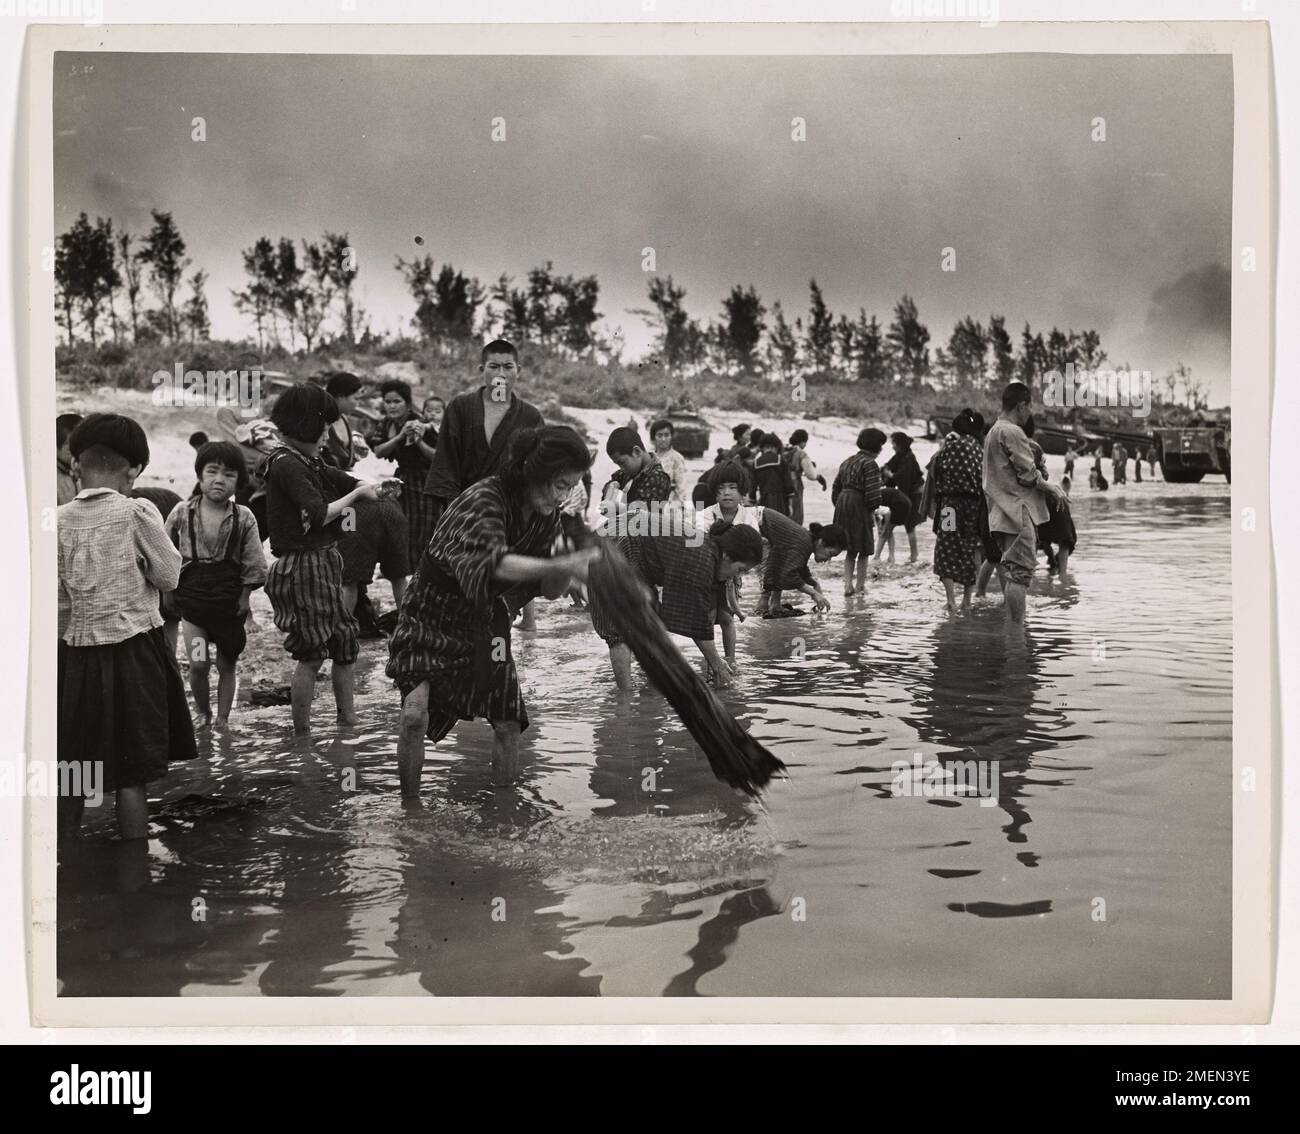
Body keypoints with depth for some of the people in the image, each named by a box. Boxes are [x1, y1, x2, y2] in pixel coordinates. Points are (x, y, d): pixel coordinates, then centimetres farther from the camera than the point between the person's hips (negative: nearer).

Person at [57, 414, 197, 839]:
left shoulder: (59, 521, -1)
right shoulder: (137, 512, -10)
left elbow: (58, 601, 2)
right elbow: (168, 576, -4)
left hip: (76, 653, 3)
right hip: (133, 649, -3)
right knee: (131, 777, 4)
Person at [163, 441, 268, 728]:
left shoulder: (244, 518, -6)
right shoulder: (182, 513, -5)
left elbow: (253, 565, -1)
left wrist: (245, 596, -5)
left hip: (228, 603, 0)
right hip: (191, 599, 0)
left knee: (226, 666, 9)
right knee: (198, 664, -7)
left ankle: (222, 718, 23)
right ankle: (203, 712, 18)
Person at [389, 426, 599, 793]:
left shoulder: (547, 518, -8)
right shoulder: (482, 500, -29)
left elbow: (548, 590, -6)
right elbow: (495, 564, -48)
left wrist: (569, 568, -28)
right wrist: (559, 565, -61)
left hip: (483, 625, 6)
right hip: (431, 617, -5)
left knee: (508, 724, -1)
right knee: (415, 715, -20)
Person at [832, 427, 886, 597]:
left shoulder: (847, 462, 15)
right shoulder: (870, 464, -11)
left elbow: (836, 487, 16)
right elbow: (872, 492, -17)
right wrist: (873, 508, -3)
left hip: (842, 505, 7)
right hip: (859, 507, -7)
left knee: (851, 549, 14)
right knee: (863, 550, 6)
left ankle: (848, 584, 5)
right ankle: (860, 585, 12)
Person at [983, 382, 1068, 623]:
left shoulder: (993, 431, 17)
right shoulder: (1013, 432, -14)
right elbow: (1028, 474, -15)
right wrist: (1051, 488, 1)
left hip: (1001, 513, 10)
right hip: (1019, 510, -10)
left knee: (1010, 572, 13)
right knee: (1021, 572, -10)